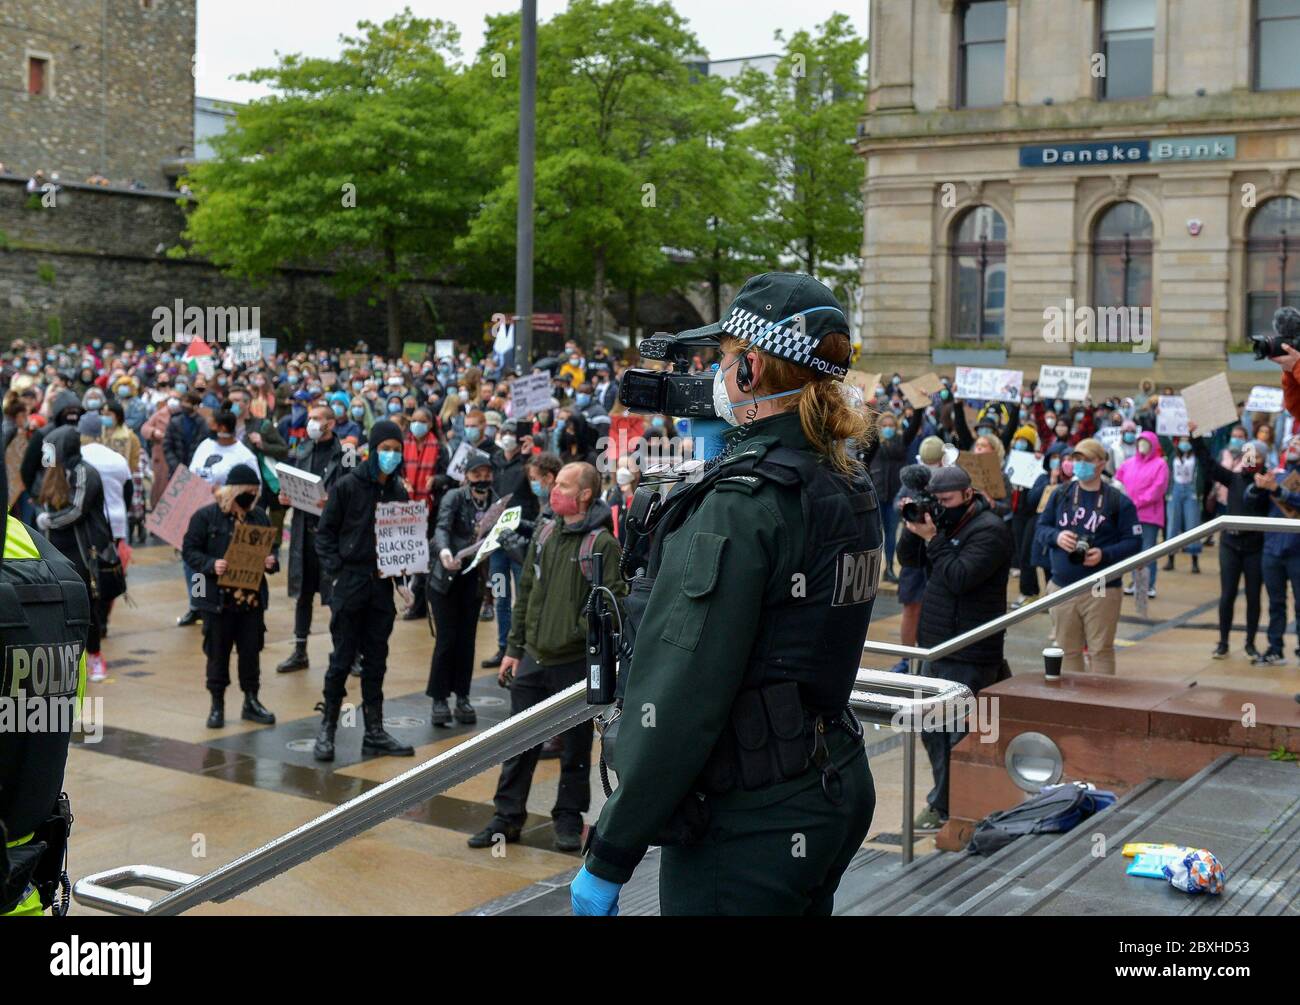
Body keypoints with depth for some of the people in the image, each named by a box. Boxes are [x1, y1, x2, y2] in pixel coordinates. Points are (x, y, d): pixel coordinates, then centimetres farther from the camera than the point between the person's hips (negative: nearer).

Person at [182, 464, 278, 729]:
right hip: (219, 599, -4)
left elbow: (271, 547, 16)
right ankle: (217, 705, 17)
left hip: (253, 599, 4)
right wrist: (210, 565, -22)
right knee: (217, 653, 6)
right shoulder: (206, 516, -6)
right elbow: (189, 550, -6)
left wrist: (272, 561, -6)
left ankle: (251, 701, 23)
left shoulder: (259, 516, 7)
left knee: (251, 651, 10)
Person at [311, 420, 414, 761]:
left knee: (376, 659, 9)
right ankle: (327, 729, 11)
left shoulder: (398, 492, 7)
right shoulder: (348, 486, -6)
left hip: (381, 585, 4)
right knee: (343, 658, 0)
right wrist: (334, 572, -12)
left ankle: (374, 732, 16)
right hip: (349, 582, -4)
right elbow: (325, 531, -4)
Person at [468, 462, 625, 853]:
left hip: (576, 663, -6)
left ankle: (569, 820, 21)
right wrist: (514, 649, 13)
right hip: (533, 659, 6)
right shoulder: (544, 535, 9)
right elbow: (526, 595, 15)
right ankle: (507, 817, 21)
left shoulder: (601, 543, -10)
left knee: (575, 748, 8)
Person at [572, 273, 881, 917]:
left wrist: (608, 858, -17)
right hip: (837, 795, 9)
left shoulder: (740, 502, -21)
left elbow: (679, 700, -24)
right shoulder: (850, 490, 5)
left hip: (748, 829, -9)